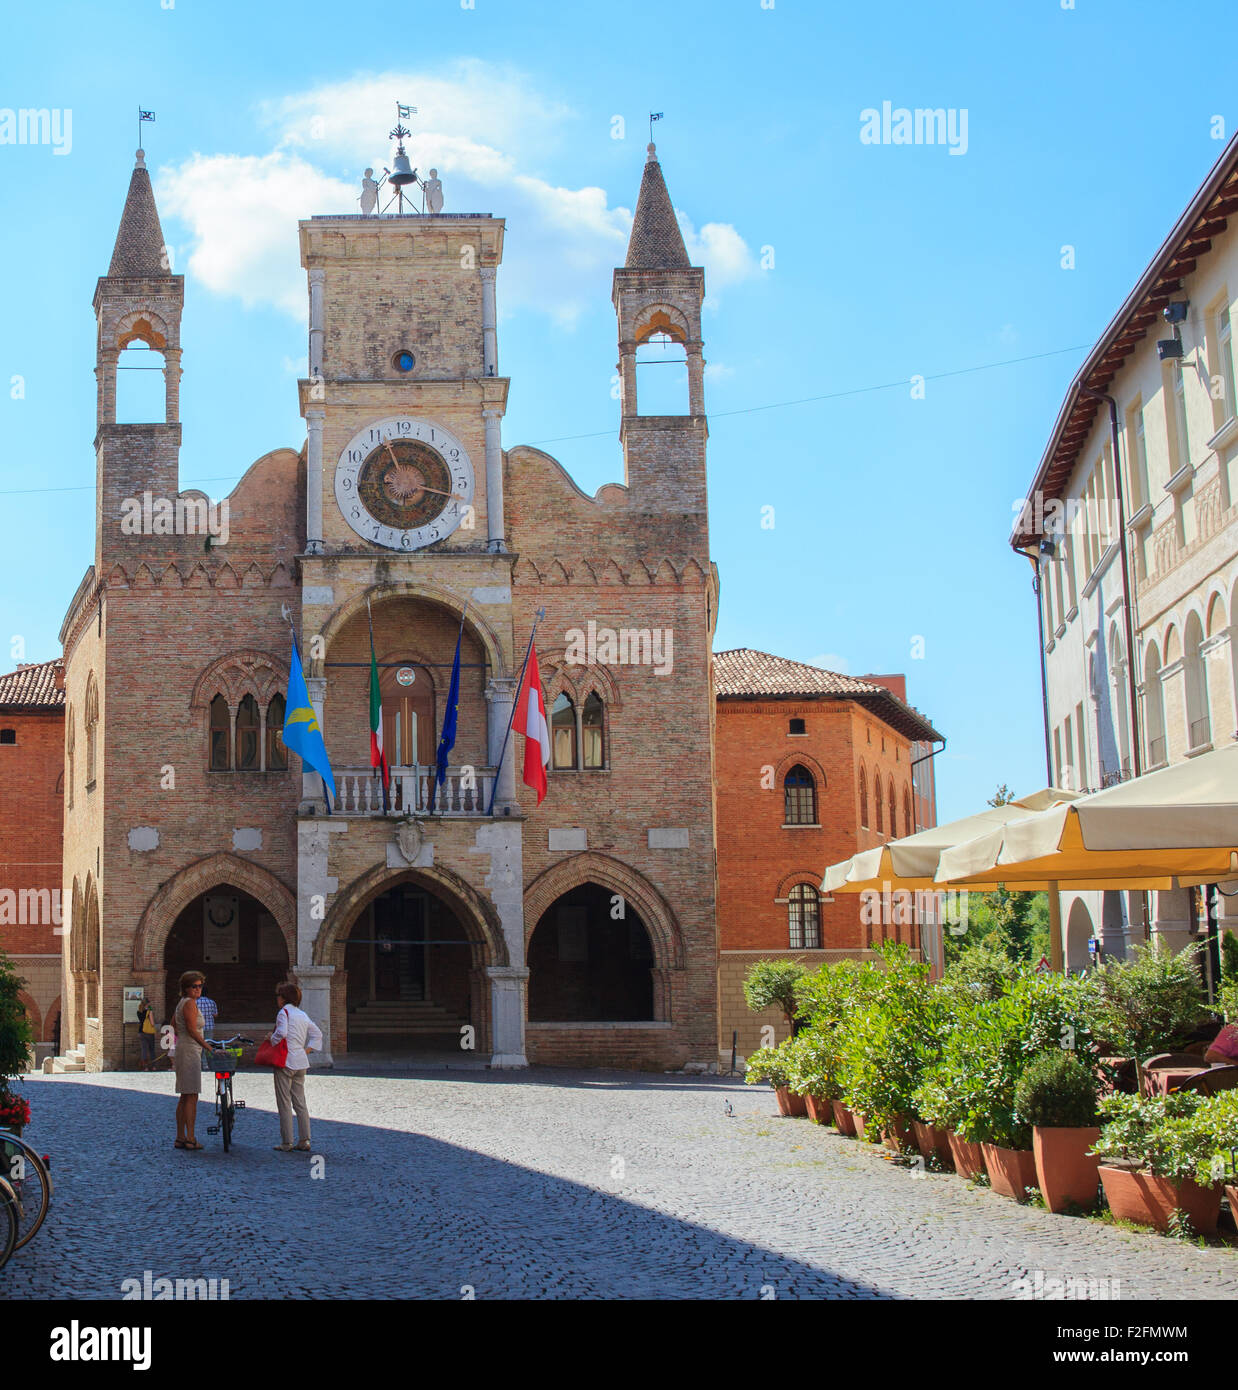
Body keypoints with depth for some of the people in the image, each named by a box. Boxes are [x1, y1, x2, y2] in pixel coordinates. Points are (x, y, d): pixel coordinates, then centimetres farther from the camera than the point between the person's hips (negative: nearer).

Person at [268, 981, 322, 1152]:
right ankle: (304, 1140, 9)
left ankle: (286, 1143, 1)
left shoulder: (284, 1012, -9)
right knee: (300, 1102, 11)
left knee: (284, 1103, -1)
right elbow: (317, 1034, 18)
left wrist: (270, 1038, -5)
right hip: (301, 1062, 7)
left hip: (285, 1062, -7)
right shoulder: (303, 1014, 14)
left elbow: (281, 1033, -24)